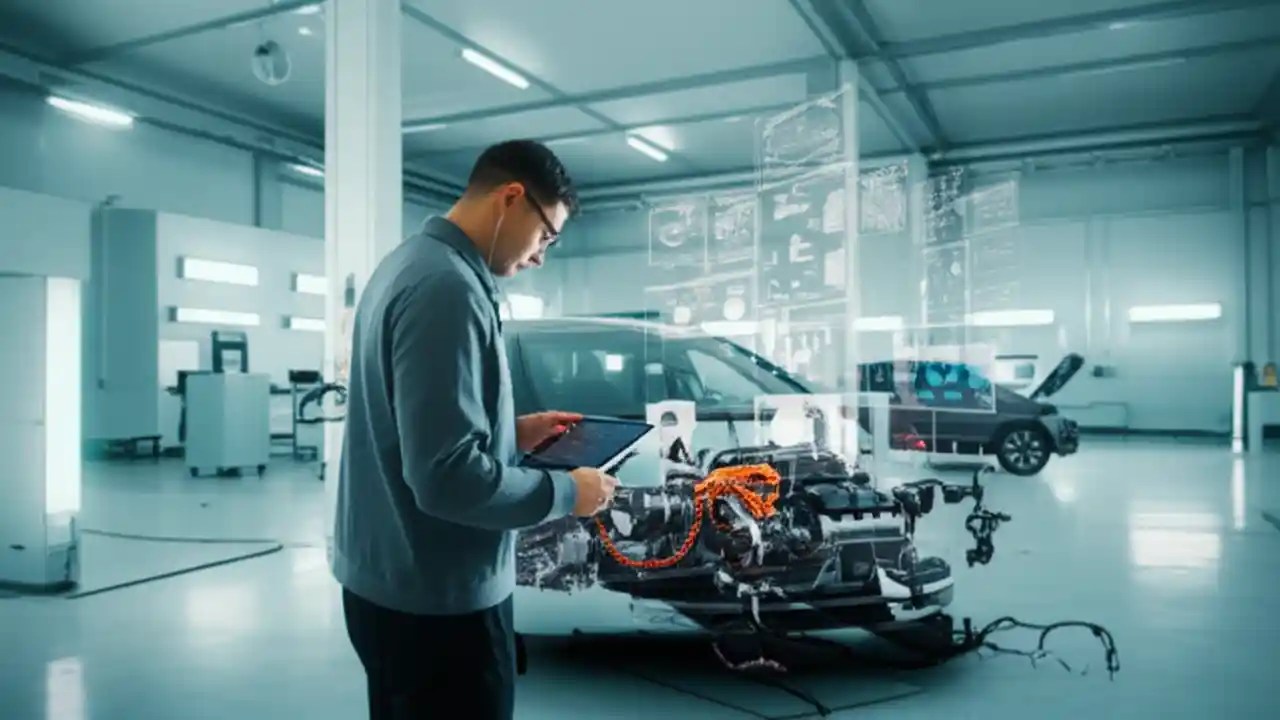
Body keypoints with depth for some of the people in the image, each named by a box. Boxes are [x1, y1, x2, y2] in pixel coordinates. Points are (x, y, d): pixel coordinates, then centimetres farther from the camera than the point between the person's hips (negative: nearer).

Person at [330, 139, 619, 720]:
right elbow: (447, 476, -28)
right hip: (436, 596, -10)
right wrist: (565, 491, -15)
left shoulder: (410, 262, 9)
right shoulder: (447, 287, -23)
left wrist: (513, 433, 12)